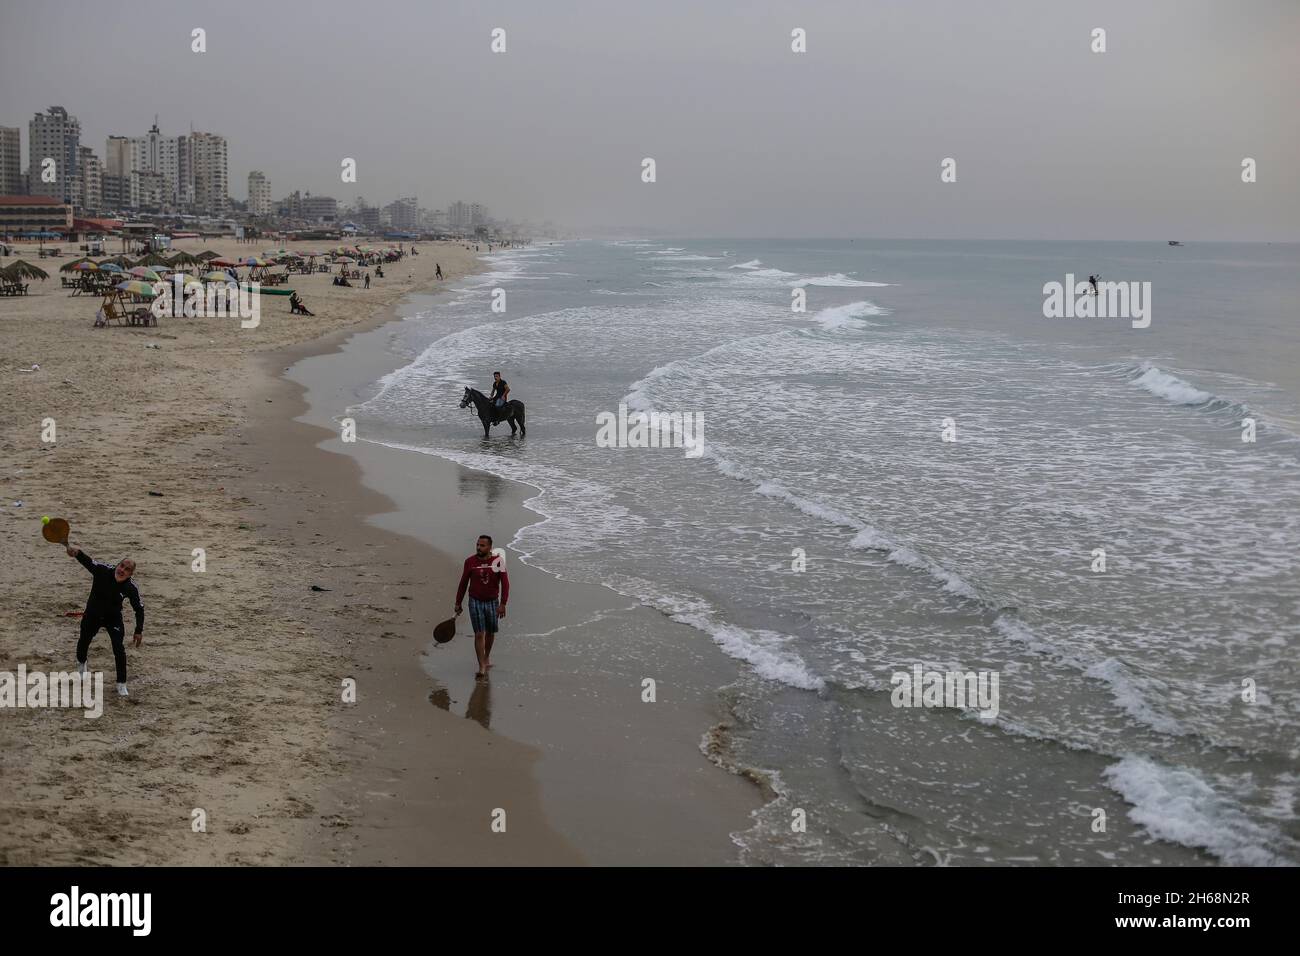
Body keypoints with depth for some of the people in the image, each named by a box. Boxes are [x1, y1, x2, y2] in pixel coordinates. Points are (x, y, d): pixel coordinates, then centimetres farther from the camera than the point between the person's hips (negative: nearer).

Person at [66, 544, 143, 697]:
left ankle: (121, 684, 0)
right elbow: (88, 561, -37)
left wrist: (139, 631, -14)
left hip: (114, 619, -2)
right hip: (92, 615, 2)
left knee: (119, 649, -17)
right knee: (84, 642, 23)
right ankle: (81, 663, 60)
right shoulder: (102, 571, -27)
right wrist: (77, 552, -60)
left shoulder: (131, 588, -25)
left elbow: (139, 609, -14)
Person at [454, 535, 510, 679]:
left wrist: (503, 604, -16)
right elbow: (463, 583, 3)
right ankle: (481, 668, -8)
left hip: (492, 602, 1)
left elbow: (505, 583, -9)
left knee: (490, 633, 15)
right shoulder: (470, 562, -7)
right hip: (475, 602, -1)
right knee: (479, 634, -9)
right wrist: (458, 603, 7)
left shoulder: (498, 561, -10)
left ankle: (486, 658, 39)